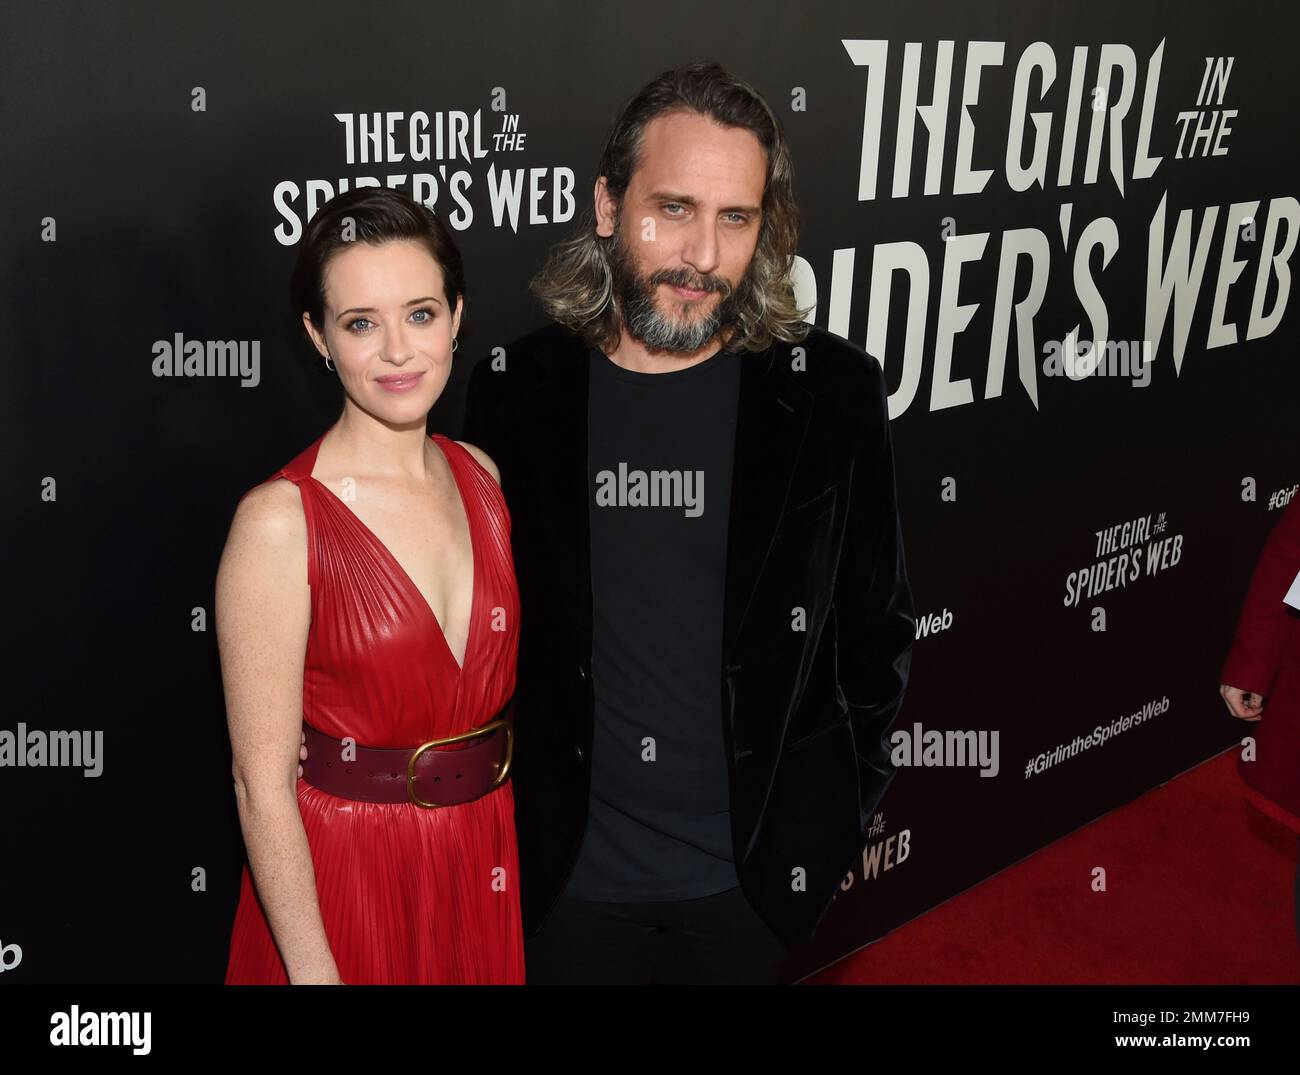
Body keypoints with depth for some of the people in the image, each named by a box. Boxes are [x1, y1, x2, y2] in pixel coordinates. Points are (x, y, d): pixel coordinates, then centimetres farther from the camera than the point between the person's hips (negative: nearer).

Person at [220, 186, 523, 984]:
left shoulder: (481, 475, -1)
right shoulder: (280, 520, -18)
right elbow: (262, 783, -16)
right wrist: (314, 970, -16)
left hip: (486, 867, 5)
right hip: (341, 874, -5)